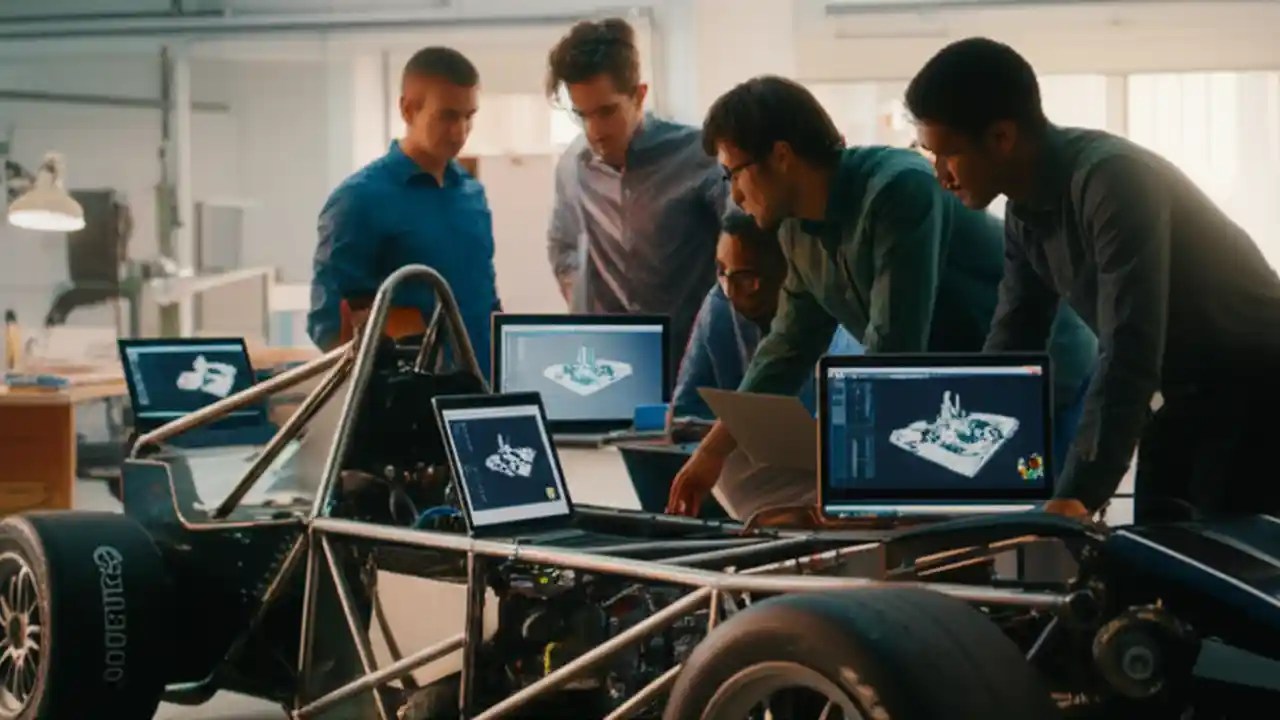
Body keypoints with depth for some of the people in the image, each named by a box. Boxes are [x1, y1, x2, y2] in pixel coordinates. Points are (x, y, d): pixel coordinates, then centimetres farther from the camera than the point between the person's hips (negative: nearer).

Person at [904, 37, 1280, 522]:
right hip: (1190, 395, 9)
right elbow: (1010, 349, 6)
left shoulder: (1112, 181, -28)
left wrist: (1078, 494, -41)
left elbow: (1129, 357, -35)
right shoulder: (1025, 212, 0)